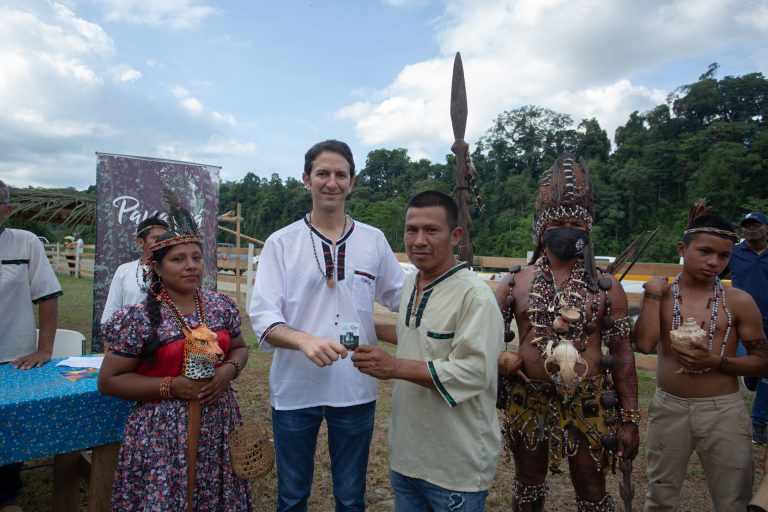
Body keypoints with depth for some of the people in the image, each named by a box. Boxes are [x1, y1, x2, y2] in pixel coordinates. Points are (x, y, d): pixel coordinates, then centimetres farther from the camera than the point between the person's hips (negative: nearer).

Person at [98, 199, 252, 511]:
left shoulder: (221, 306, 0)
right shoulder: (139, 318, -12)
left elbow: (240, 348, 13)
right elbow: (109, 381, -8)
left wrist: (229, 369, -9)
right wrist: (171, 386, -17)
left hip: (219, 427, 4)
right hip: (163, 436, -4)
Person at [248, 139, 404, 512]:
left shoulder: (374, 240, 1)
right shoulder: (281, 242, -5)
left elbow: (403, 299, 11)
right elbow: (263, 315, -12)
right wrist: (304, 340, -31)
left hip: (356, 390, 2)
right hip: (294, 390, -1)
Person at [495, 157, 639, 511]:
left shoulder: (607, 287, -3)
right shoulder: (515, 281, -1)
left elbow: (622, 356, -2)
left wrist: (629, 420, -3)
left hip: (588, 408, -1)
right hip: (528, 405, 1)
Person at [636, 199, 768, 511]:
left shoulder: (739, 302, -4)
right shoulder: (660, 295, -3)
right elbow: (645, 344, -18)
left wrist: (717, 362, -17)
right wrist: (653, 294, -15)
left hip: (724, 412, -1)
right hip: (668, 408, 1)